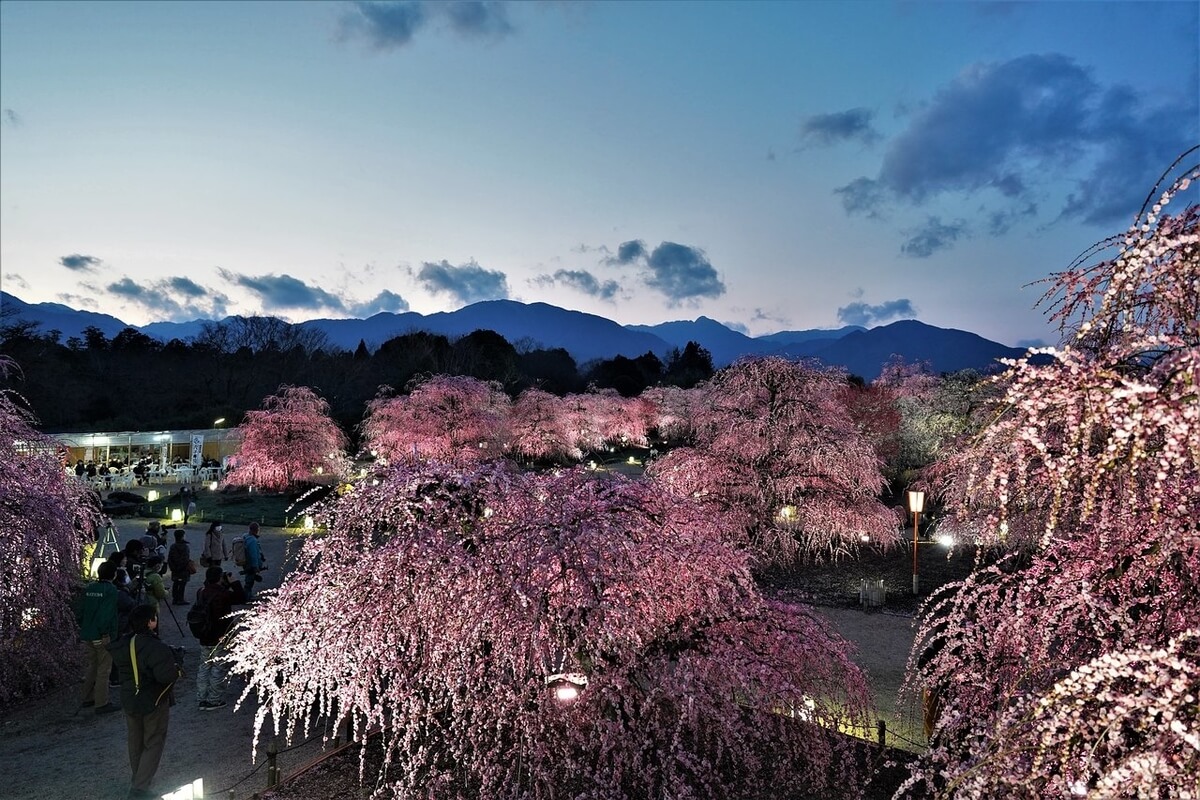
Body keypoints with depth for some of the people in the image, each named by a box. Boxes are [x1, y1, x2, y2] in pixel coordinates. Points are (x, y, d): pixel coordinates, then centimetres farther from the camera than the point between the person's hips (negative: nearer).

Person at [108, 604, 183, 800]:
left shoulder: (123, 645, -3)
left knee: (135, 742, 23)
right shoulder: (156, 648, -28)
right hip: (154, 703, -7)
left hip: (129, 701, 7)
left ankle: (138, 779, 38)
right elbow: (167, 676, -34)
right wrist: (177, 670, -12)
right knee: (153, 744, 5)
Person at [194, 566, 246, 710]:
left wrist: (226, 585, 3)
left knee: (204, 667, 17)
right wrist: (233, 583, -11)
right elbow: (241, 598, -15)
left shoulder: (201, 592, 1)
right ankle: (215, 701, 12)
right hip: (219, 639, -7)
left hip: (204, 638, 7)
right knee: (218, 669, 5)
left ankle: (202, 699, 23)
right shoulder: (222, 595, -23)